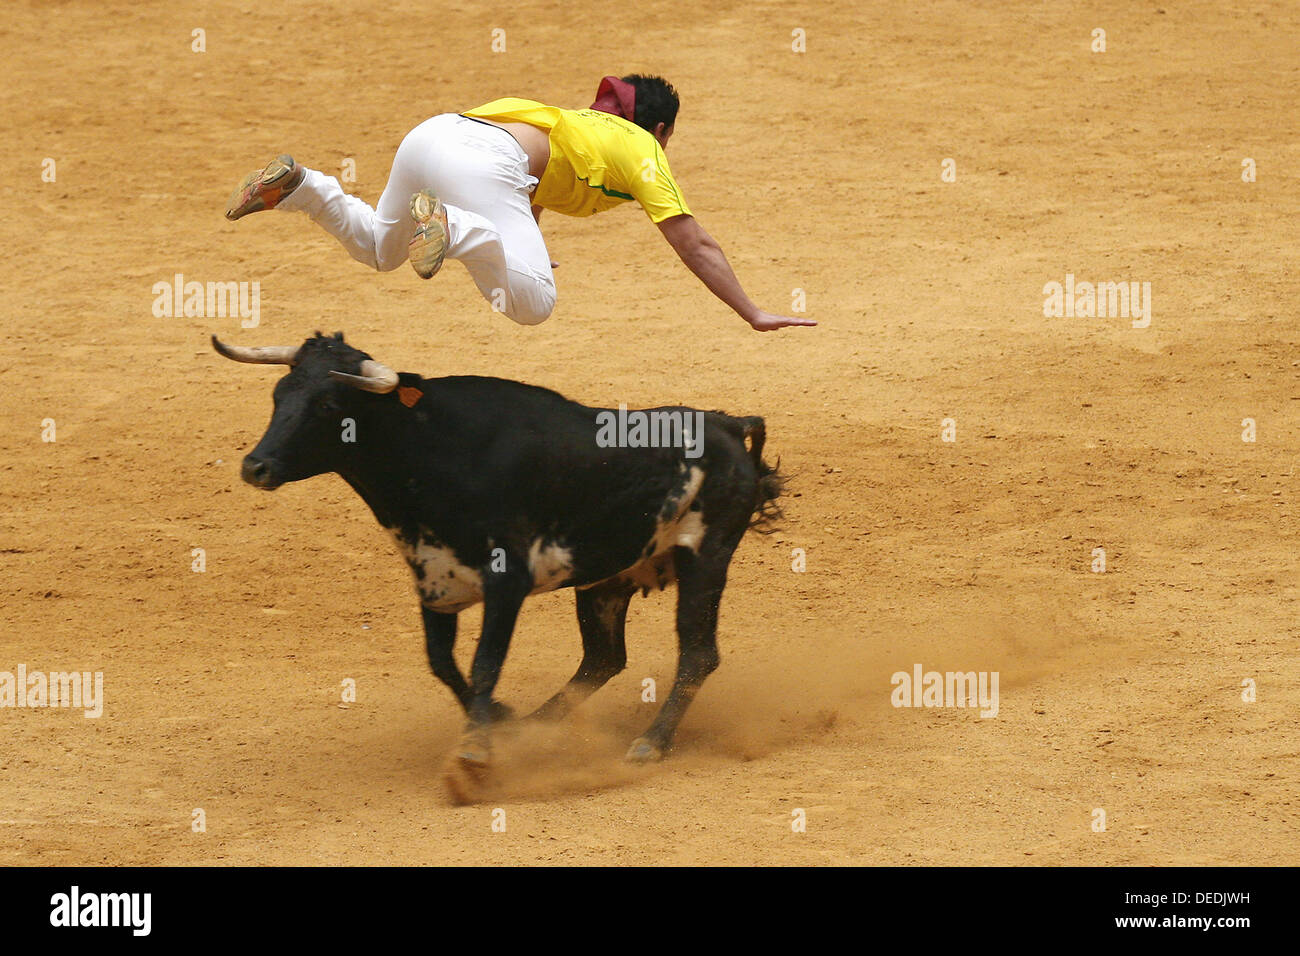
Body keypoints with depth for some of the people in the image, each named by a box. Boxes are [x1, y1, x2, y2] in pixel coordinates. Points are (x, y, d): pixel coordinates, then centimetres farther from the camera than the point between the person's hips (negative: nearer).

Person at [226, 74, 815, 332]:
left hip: (431, 135, 8)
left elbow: (528, 192, 55)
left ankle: (296, 185, 8)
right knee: (533, 305, -15)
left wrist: (529, 256, 73)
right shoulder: (644, 150, 18)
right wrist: (753, 316, 17)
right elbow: (695, 247, 13)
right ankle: (448, 225, -32)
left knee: (376, 247, 31)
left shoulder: (583, 123, 38)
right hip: (477, 163, -8)